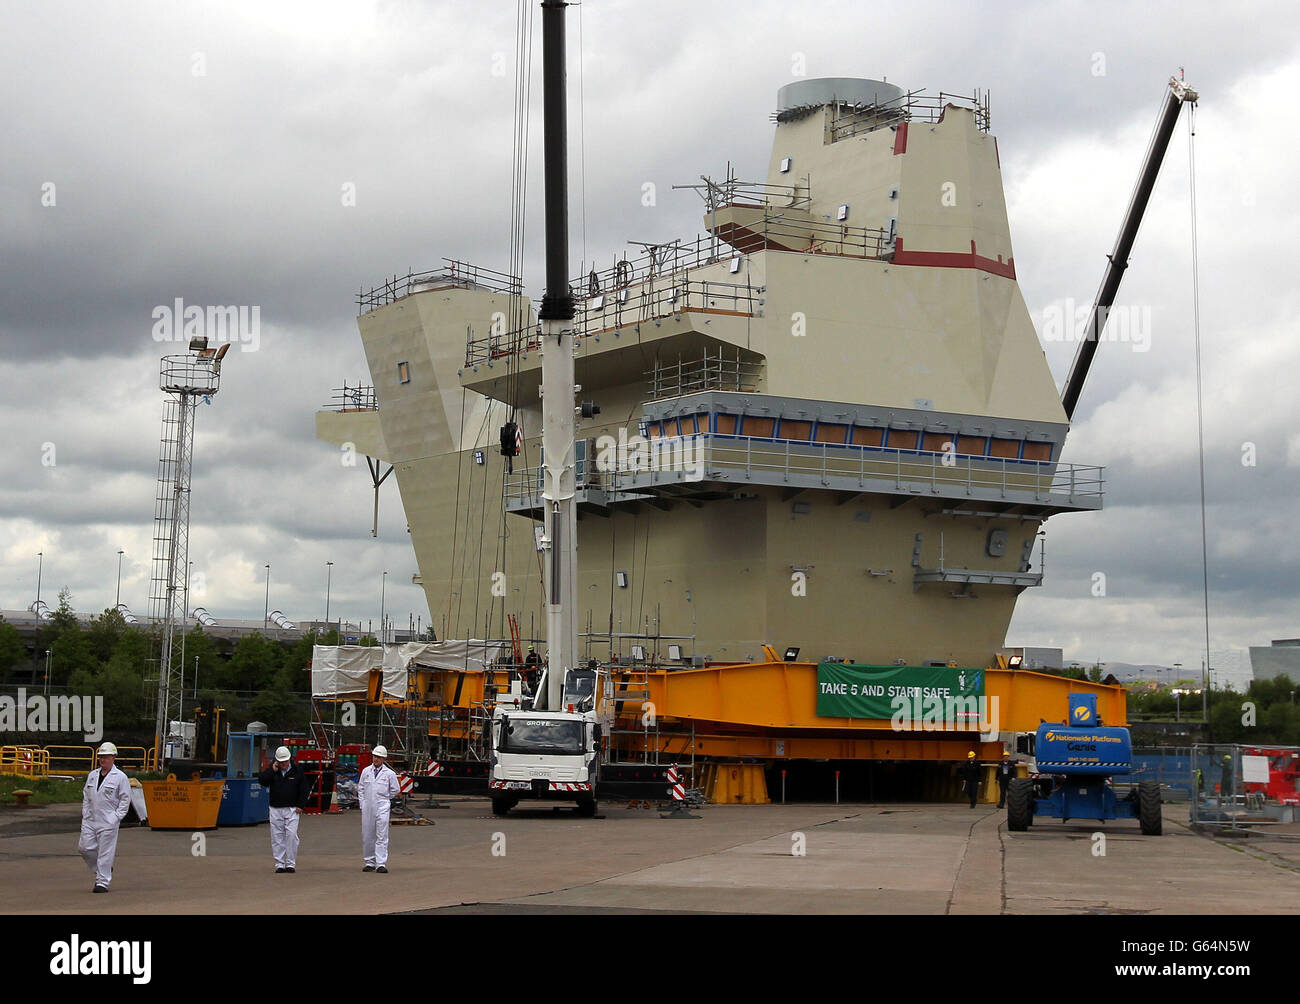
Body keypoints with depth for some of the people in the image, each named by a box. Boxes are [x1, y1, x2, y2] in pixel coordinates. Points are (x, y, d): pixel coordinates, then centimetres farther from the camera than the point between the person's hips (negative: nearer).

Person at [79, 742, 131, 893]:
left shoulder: (120, 777, -3)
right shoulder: (92, 775, 14)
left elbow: (125, 799, -3)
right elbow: (86, 796, 20)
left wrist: (117, 817, -9)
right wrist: (85, 814, 9)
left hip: (108, 822, -6)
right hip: (90, 820, 6)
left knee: (105, 852, -5)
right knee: (85, 847, 1)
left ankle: (103, 882, 2)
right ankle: (100, 870, 24)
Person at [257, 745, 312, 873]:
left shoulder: (297, 770, 4)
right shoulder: (272, 771, 9)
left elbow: (305, 789, 6)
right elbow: (261, 781, -3)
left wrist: (301, 806, -2)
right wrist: (272, 770, -11)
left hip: (292, 810, -2)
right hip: (276, 809, 2)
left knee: (291, 835, -10)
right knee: (277, 837, 2)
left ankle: (290, 864, -4)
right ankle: (279, 864, 7)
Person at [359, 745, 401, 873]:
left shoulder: (389, 773, 1)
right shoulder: (366, 771, 10)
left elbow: (395, 790, 10)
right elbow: (360, 788, 16)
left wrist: (384, 799, 10)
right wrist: (362, 803, 8)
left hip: (382, 807, -3)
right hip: (367, 808, 3)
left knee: (382, 836, -9)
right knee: (367, 836, 5)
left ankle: (381, 864, -11)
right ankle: (370, 862, 14)